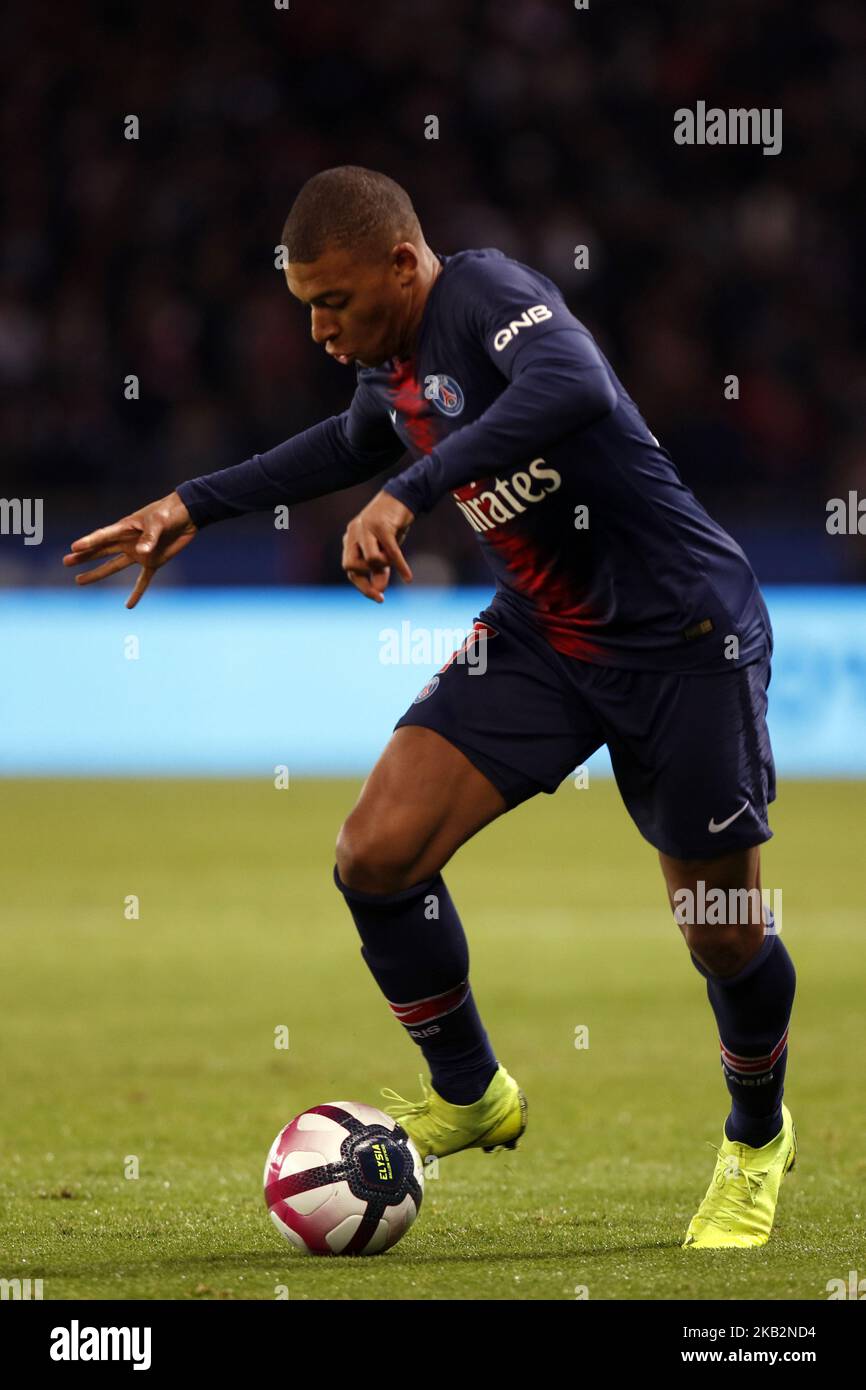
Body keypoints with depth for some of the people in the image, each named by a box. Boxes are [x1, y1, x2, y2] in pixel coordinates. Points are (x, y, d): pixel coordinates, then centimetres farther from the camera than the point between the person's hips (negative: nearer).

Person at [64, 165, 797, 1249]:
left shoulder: (488, 295, -22)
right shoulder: (388, 372, 4)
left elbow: (573, 386, -44)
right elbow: (358, 442, 29)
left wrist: (407, 494, -48)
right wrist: (193, 507, 26)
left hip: (681, 640, -7)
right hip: (537, 637, 7)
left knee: (723, 933, 1)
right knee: (376, 854, -9)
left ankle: (756, 1141, 32)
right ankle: (470, 1096, 14)